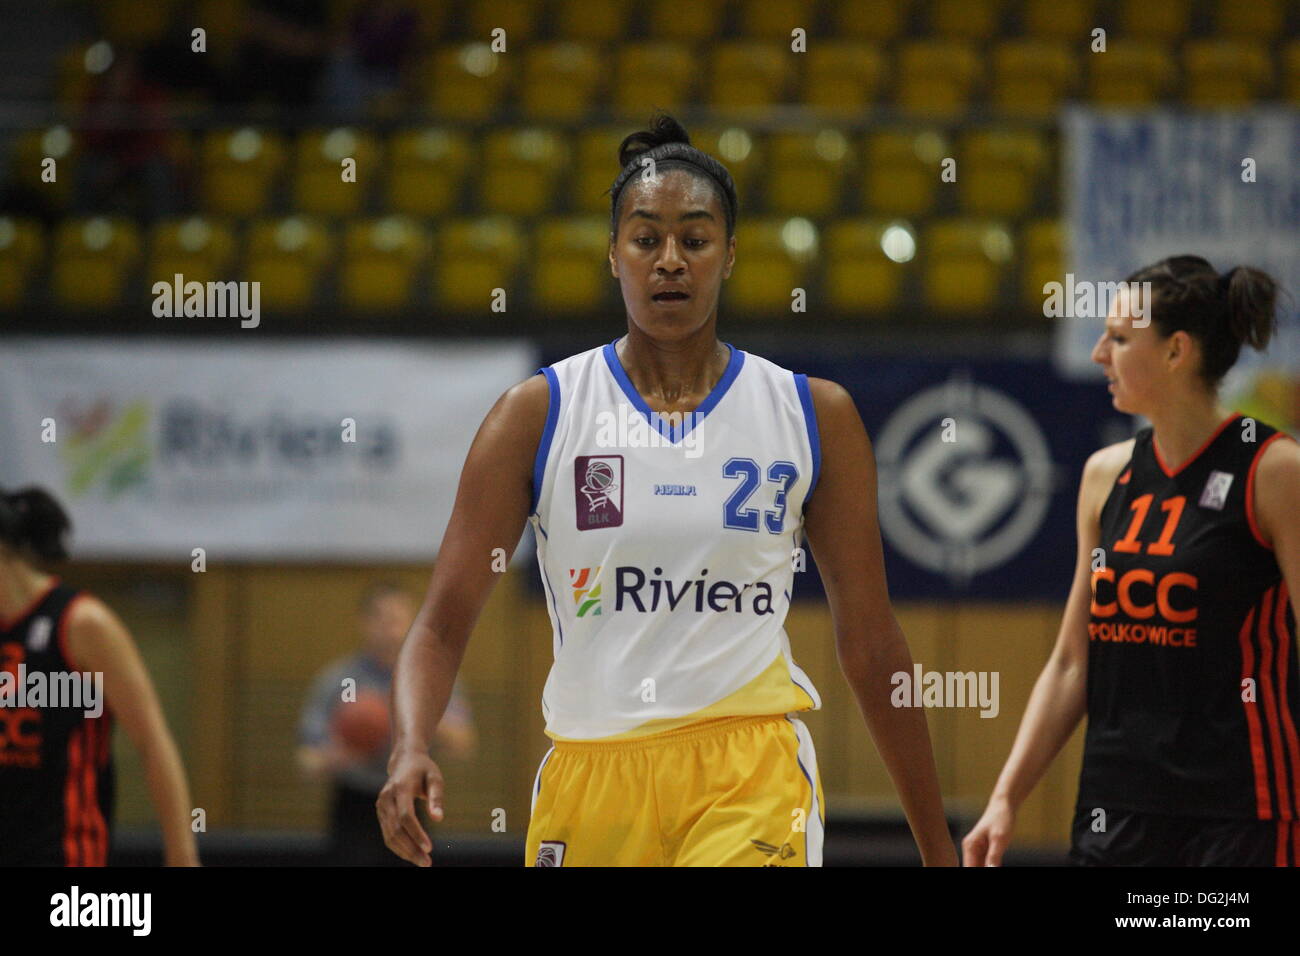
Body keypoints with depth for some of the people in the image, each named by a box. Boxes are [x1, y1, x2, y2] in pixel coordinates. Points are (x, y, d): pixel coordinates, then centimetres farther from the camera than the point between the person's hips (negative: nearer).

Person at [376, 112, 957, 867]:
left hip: (749, 776, -1)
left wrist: (939, 850, 11)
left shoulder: (814, 416, 5)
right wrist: (411, 749, -21)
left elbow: (870, 643, 11)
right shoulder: (538, 416, 2)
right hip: (592, 772, 1)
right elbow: (444, 623, 0)